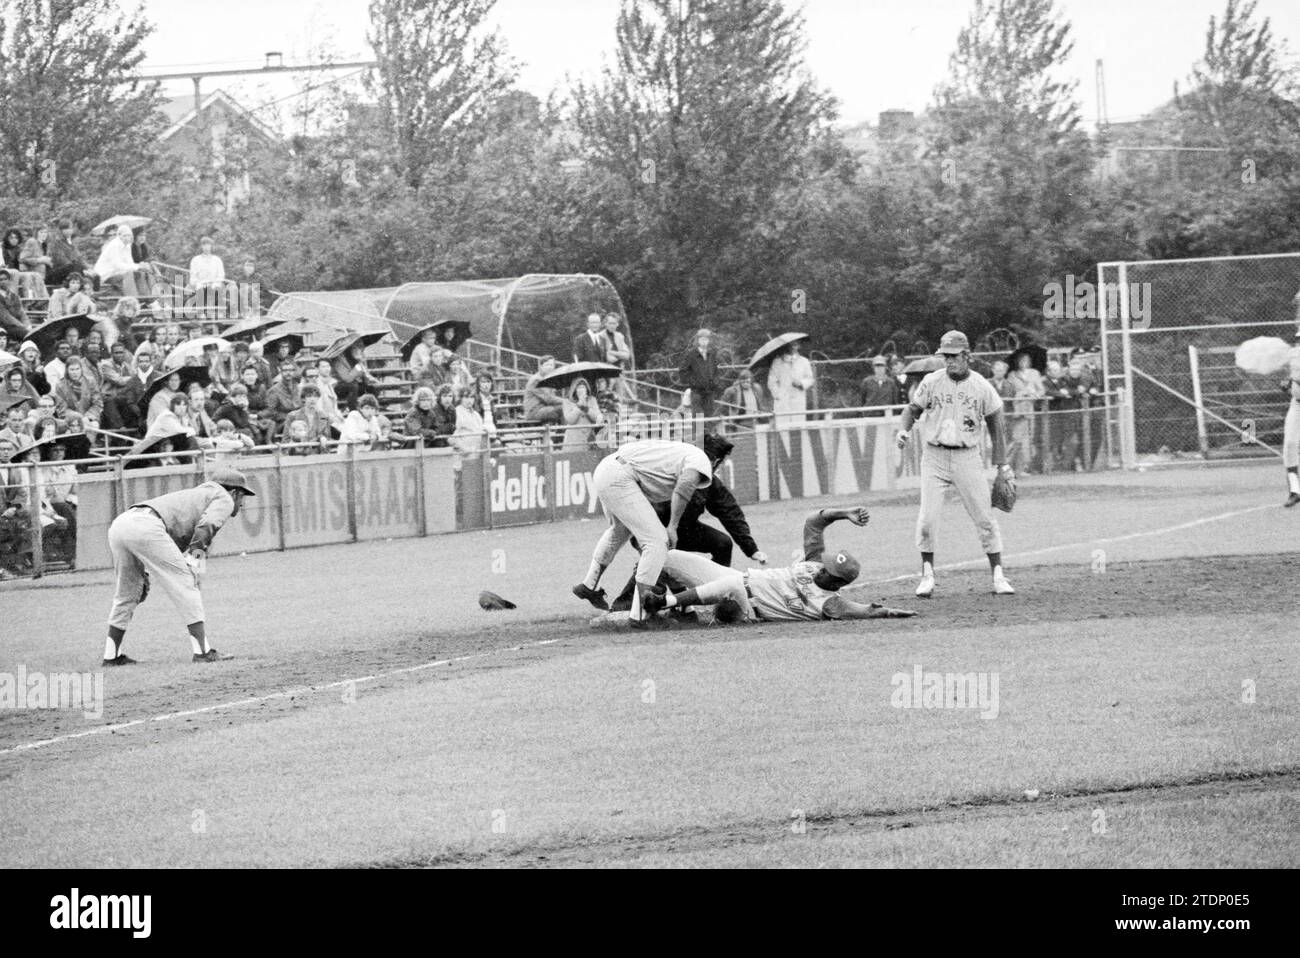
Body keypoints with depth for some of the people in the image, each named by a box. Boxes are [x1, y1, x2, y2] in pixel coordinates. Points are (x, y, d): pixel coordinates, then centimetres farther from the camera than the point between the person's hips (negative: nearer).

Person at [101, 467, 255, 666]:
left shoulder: (195, 494, 39)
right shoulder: (224, 499, 15)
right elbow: (207, 525, -7)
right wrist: (196, 556, -15)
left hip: (117, 525, 8)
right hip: (146, 527, -8)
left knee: (127, 594, 22)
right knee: (186, 584, -2)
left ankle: (111, 655, 27)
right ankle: (202, 651, -7)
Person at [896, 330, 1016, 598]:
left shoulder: (982, 387, -2)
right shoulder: (932, 382, -2)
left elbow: (996, 424, 6)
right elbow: (913, 408, 9)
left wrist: (1002, 465, 5)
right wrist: (904, 429, -13)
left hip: (968, 457, 0)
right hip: (934, 456, 0)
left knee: (984, 518, -2)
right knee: (927, 518, -8)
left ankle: (998, 576, 6)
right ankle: (927, 574, 6)